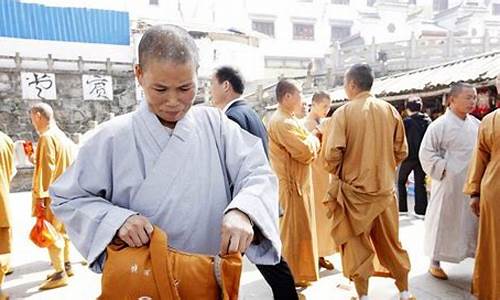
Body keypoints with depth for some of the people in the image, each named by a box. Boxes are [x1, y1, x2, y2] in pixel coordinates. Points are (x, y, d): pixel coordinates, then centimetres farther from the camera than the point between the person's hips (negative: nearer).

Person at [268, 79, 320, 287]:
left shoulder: (289, 119, 13)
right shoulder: (281, 122, -20)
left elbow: (311, 147, 15)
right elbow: (305, 151, -25)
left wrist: (311, 142, -5)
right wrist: (312, 139, -6)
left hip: (298, 182, 10)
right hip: (291, 184, -10)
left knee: (298, 229, 19)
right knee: (293, 230, 2)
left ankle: (296, 272, 34)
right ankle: (292, 277, 17)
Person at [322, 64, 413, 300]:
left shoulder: (343, 112, -12)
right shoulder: (390, 110, 0)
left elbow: (332, 154, -18)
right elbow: (401, 151, 4)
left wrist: (337, 173, 2)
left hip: (354, 189, -4)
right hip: (385, 188, 4)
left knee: (357, 244, 11)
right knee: (391, 242, 18)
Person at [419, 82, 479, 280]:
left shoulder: (475, 123, 7)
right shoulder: (439, 125, -12)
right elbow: (426, 154, -13)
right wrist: (443, 170, -17)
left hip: (472, 185, 6)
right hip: (449, 185, -6)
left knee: (473, 221, 15)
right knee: (443, 221, 5)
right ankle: (435, 263, 20)